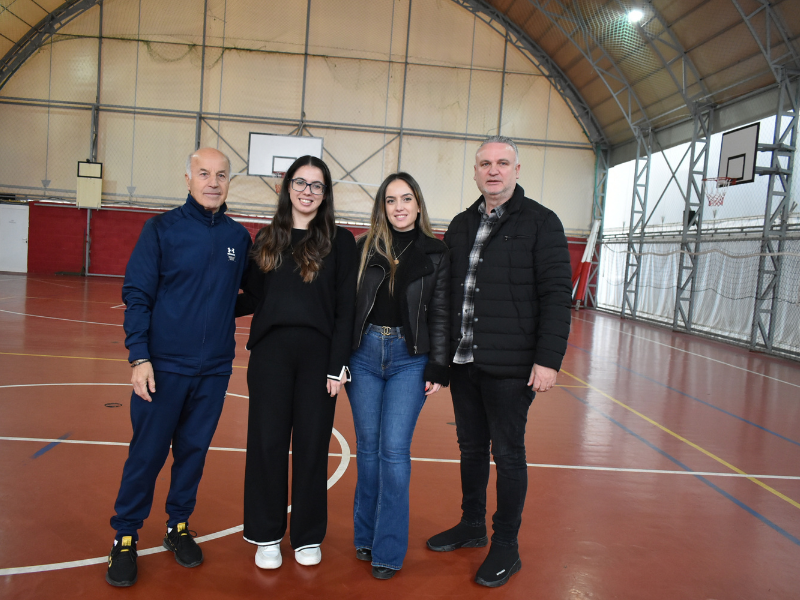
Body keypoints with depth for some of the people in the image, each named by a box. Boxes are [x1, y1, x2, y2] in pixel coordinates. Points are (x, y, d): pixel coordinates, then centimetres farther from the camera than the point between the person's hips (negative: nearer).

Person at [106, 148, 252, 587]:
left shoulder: (238, 237, 4)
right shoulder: (161, 228, -4)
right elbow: (137, 295, -7)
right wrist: (139, 357, -13)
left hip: (215, 370, 3)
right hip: (163, 366, -3)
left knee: (194, 451, 13)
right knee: (147, 453, 5)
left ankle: (178, 527, 32)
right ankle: (125, 537, 24)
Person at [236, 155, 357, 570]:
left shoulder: (340, 241, 2)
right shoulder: (266, 239, 10)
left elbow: (345, 308, -2)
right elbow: (252, 299, 9)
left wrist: (338, 364, -8)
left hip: (317, 354, -2)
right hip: (270, 351, 2)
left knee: (311, 445, 7)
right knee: (267, 443, 6)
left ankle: (308, 536, 24)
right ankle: (267, 535, 24)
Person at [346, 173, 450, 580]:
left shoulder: (435, 254, 2)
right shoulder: (365, 248, 5)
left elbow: (440, 315, 1)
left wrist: (438, 369, -4)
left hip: (409, 360, -2)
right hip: (364, 354, 2)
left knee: (394, 450, -3)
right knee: (367, 447, 10)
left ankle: (388, 549, 12)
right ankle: (366, 535, 27)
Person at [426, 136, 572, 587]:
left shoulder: (541, 222, -5)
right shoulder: (461, 225, 12)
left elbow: (557, 295, -10)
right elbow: (446, 291, 14)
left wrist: (548, 359, -16)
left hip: (510, 365, -5)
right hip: (463, 362, 6)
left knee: (508, 453, 6)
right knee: (471, 447, 17)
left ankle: (506, 546, 22)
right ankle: (472, 527, 35)